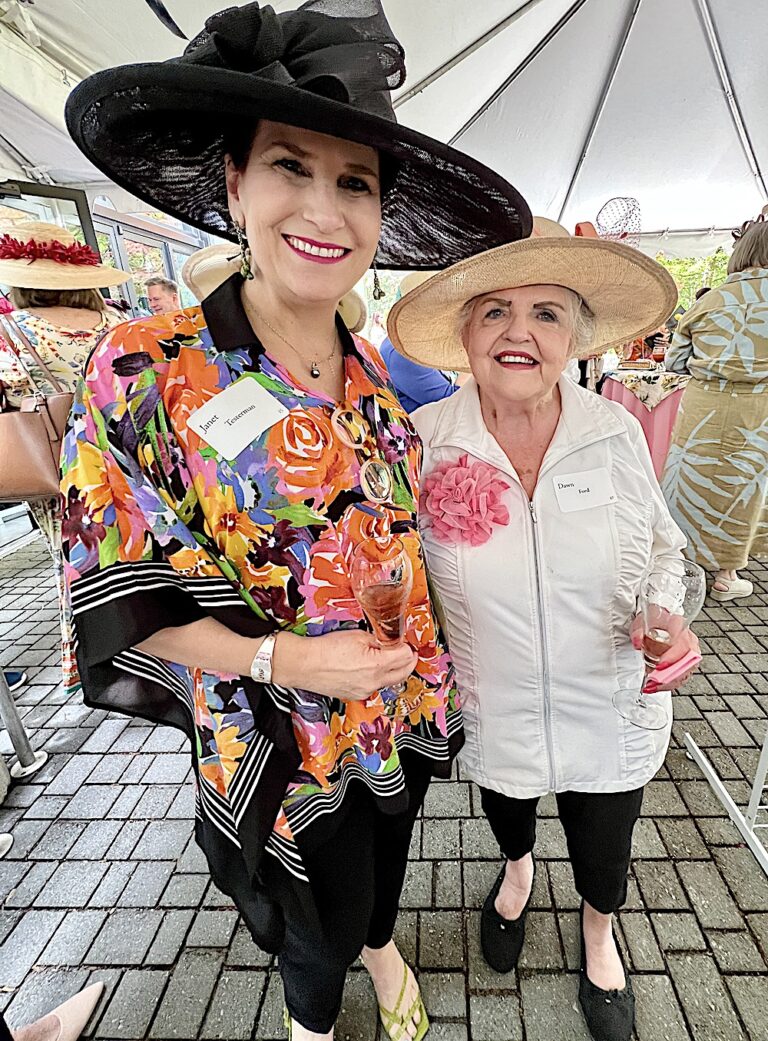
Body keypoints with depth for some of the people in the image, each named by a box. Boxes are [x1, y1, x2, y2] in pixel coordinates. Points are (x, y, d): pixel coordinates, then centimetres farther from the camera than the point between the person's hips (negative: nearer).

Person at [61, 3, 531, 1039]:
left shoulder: (376, 376, -5)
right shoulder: (145, 370, -20)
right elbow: (125, 605, -16)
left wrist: (428, 662, 4)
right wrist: (284, 658, -27)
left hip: (402, 708, 5)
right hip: (278, 741, -4)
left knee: (386, 856, 32)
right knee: (319, 920, 25)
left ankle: (381, 944, 68)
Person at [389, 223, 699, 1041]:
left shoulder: (617, 433, -15)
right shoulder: (423, 441, -18)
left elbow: (661, 551, 0)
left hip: (610, 708, 1)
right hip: (490, 712, 0)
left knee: (604, 854, 25)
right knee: (505, 813, 31)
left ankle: (599, 937, 64)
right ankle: (517, 871, 70)